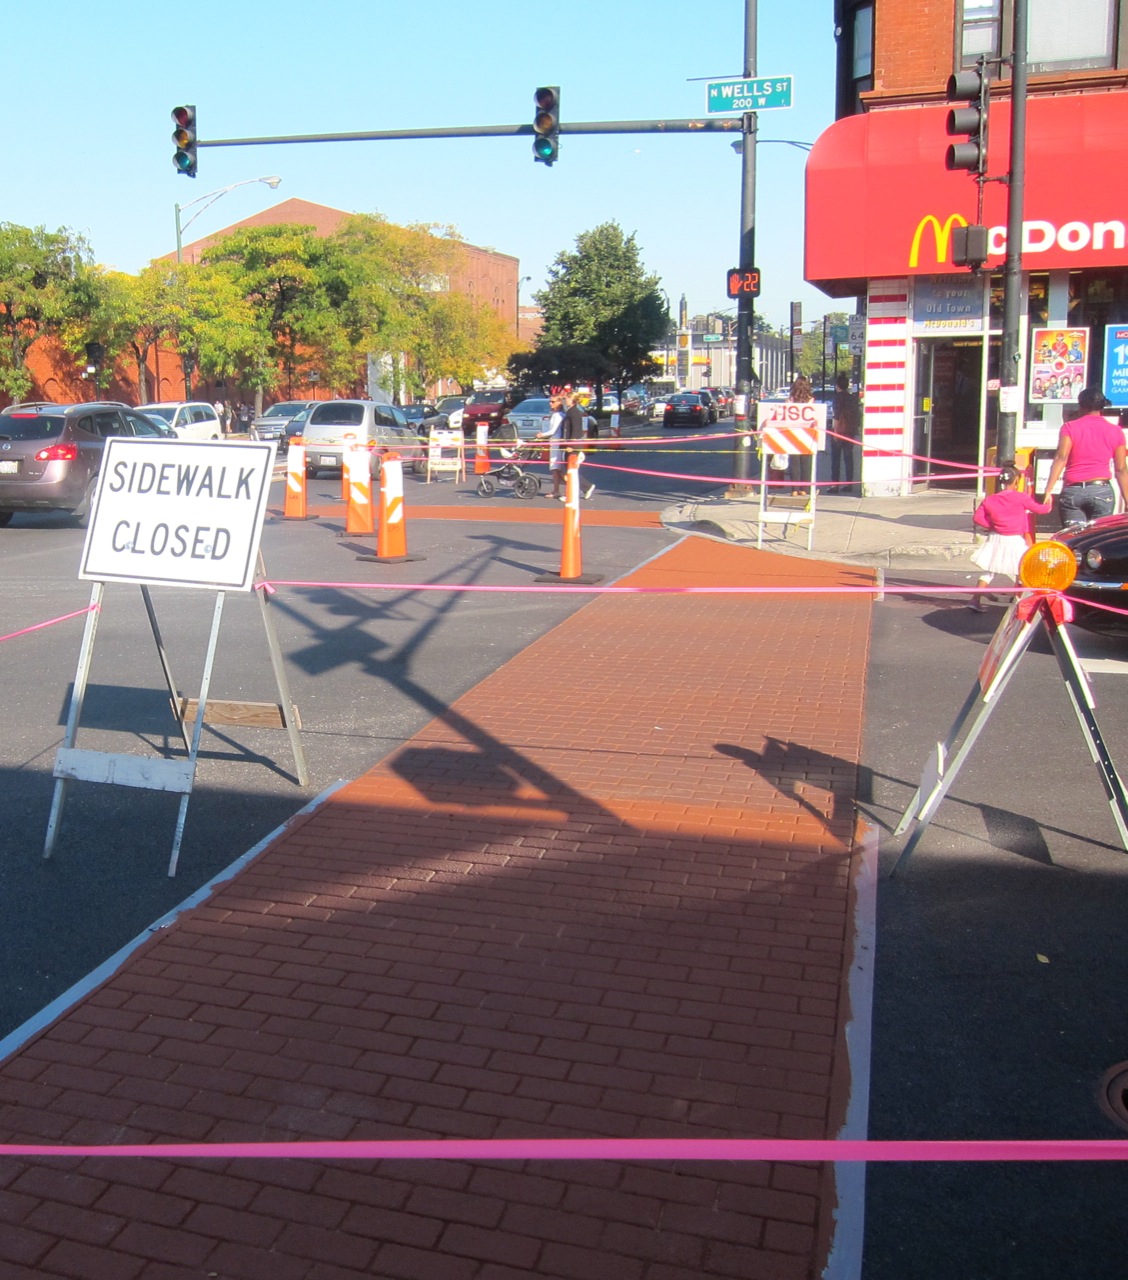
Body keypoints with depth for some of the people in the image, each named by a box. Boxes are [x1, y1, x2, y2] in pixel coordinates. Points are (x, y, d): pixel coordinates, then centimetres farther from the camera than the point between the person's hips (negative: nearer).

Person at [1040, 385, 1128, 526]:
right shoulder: (1115, 432, 7)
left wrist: (1048, 490, -12)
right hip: (1102, 492, 1)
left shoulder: (1070, 428, 2)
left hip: (1072, 492, -1)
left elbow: (1060, 459, -9)